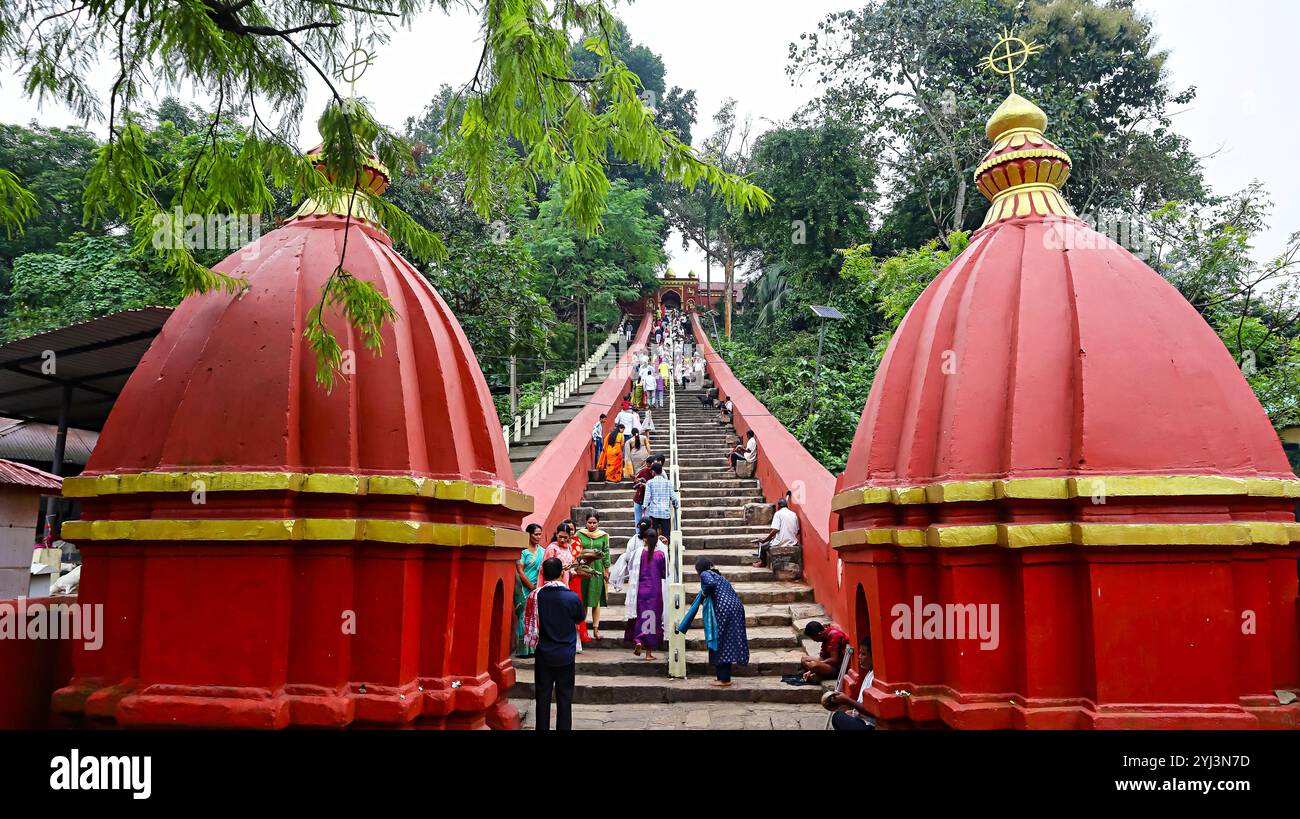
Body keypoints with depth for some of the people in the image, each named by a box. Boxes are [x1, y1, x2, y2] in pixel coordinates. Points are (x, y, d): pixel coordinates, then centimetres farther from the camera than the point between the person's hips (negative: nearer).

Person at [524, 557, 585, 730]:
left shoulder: (535, 596, -12)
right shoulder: (572, 597, -14)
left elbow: (528, 625, -1)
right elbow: (581, 618, 4)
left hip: (543, 655, 1)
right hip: (567, 657, -1)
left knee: (543, 698, 11)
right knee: (565, 698, 9)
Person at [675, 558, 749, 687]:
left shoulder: (705, 574, 3)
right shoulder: (718, 575, 29)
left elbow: (711, 583, -19)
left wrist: (704, 593, -1)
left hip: (723, 608, -8)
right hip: (736, 607, 8)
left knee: (719, 644, 0)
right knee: (728, 643, 13)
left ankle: (723, 679, 3)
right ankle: (725, 677, 19)